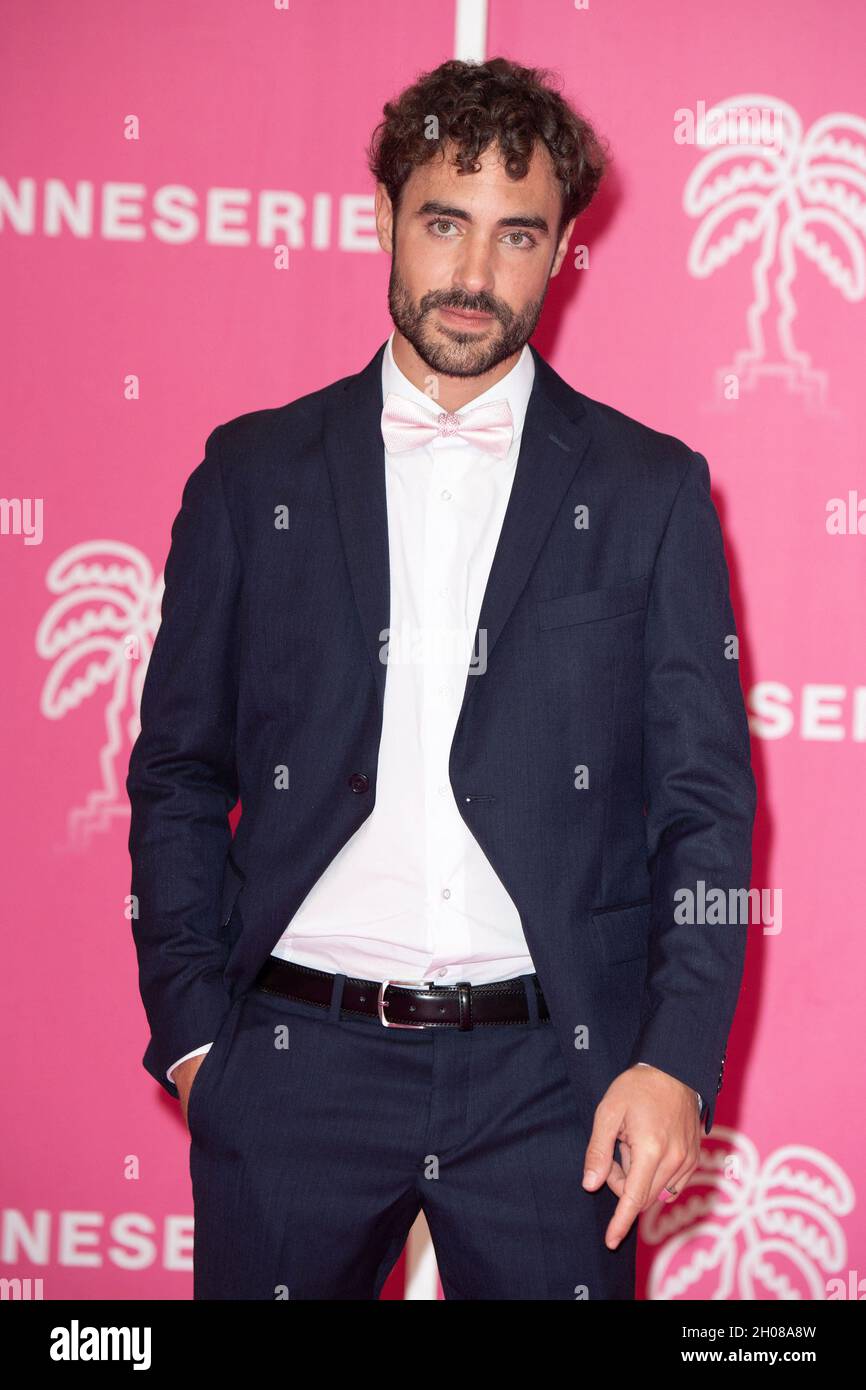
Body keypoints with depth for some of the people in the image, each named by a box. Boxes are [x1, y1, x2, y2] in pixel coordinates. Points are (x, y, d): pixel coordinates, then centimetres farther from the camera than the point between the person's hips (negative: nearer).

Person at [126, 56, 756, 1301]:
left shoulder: (650, 489, 4)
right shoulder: (254, 471, 7)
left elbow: (706, 800, 2)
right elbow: (178, 771, 8)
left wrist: (677, 1058, -8)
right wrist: (190, 1027, 0)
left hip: (551, 1071, 0)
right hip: (293, 1061, 1)